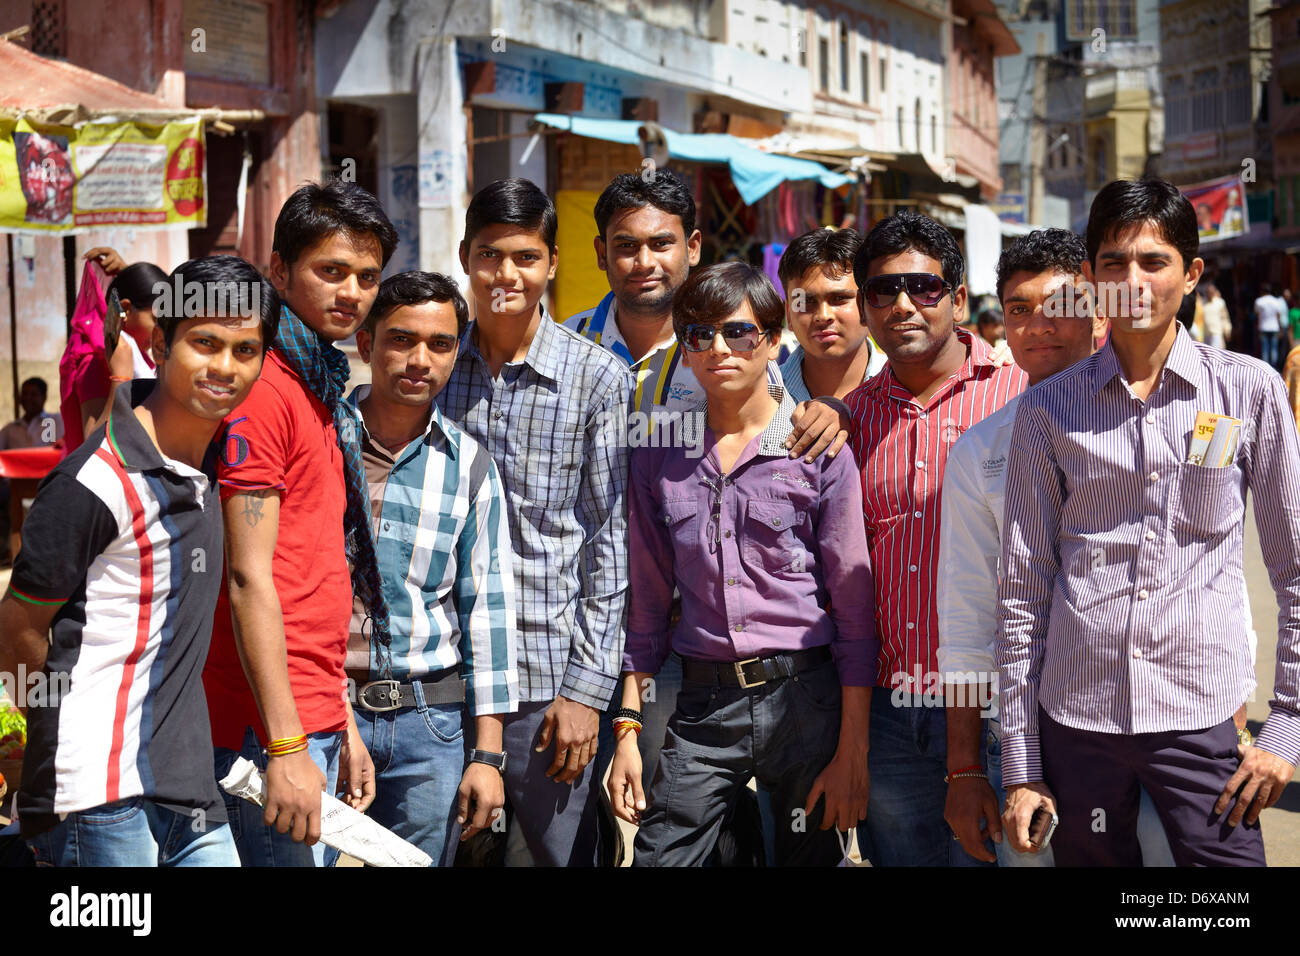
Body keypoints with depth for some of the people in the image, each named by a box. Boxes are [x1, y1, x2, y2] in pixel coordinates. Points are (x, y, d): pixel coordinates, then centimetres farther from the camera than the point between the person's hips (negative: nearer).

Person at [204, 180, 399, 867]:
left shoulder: (321, 392, 17)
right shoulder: (264, 390, -12)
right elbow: (248, 579, -18)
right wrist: (286, 746, -21)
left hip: (313, 720, 10)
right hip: (272, 731, -9)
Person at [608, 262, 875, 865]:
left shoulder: (818, 448, -3)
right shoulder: (658, 453, 7)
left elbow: (853, 606, -3)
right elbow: (648, 600, 12)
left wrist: (852, 748, -7)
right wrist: (628, 728, 6)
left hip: (806, 699, -2)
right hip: (704, 703, 2)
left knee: (809, 856, 8)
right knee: (657, 858, -4)